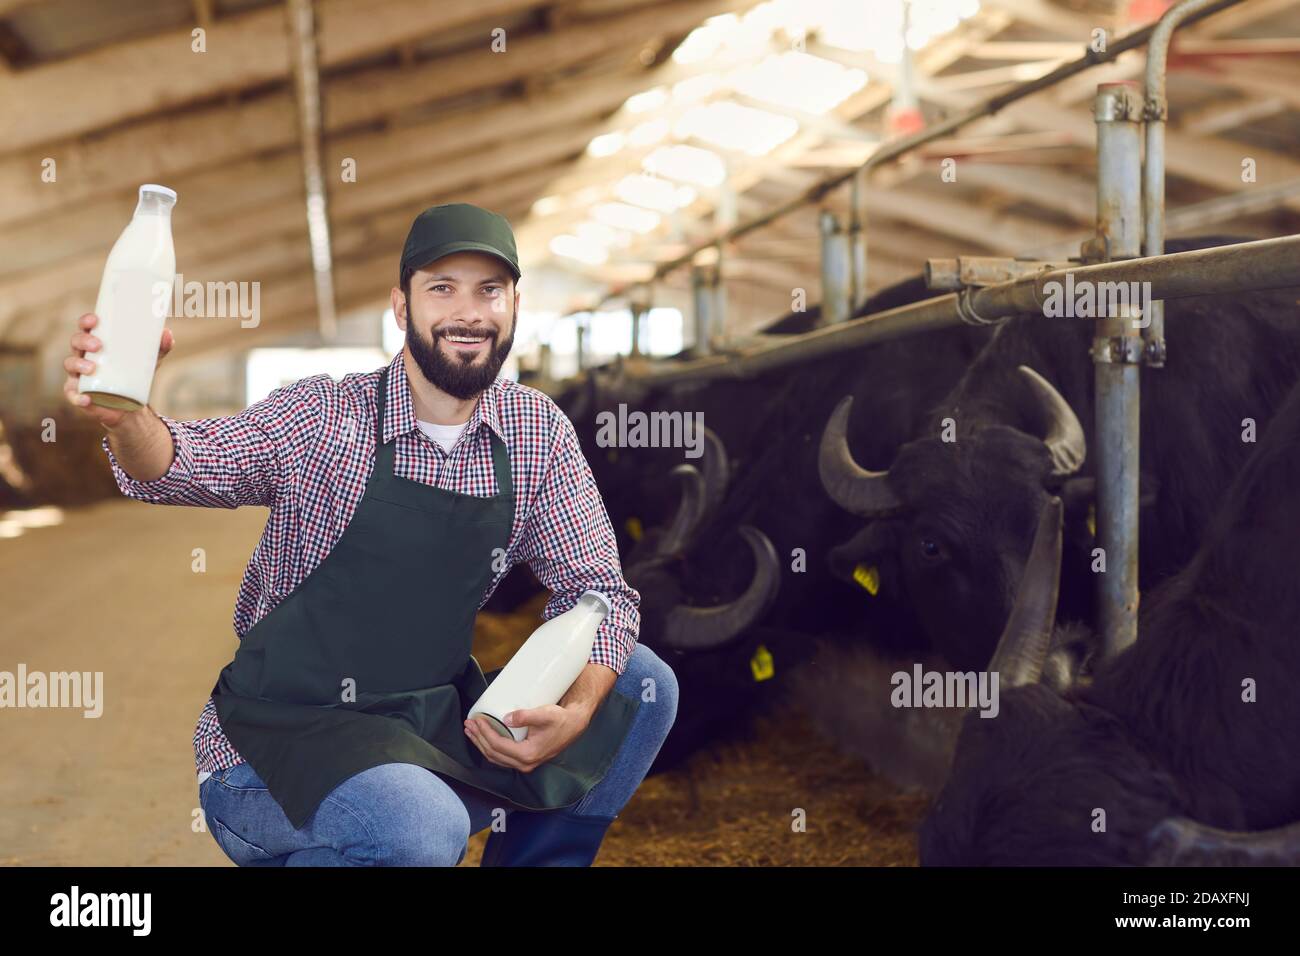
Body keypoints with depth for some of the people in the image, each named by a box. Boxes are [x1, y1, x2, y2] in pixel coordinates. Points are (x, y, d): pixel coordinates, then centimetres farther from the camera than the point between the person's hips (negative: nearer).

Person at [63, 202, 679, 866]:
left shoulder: (537, 430, 2)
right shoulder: (322, 416, -10)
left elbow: (594, 587, 3)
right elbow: (182, 464, -24)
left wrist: (575, 714, -15)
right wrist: (123, 412, -48)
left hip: (429, 731, 5)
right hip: (275, 738, -4)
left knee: (641, 684, -5)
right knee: (420, 829, -34)